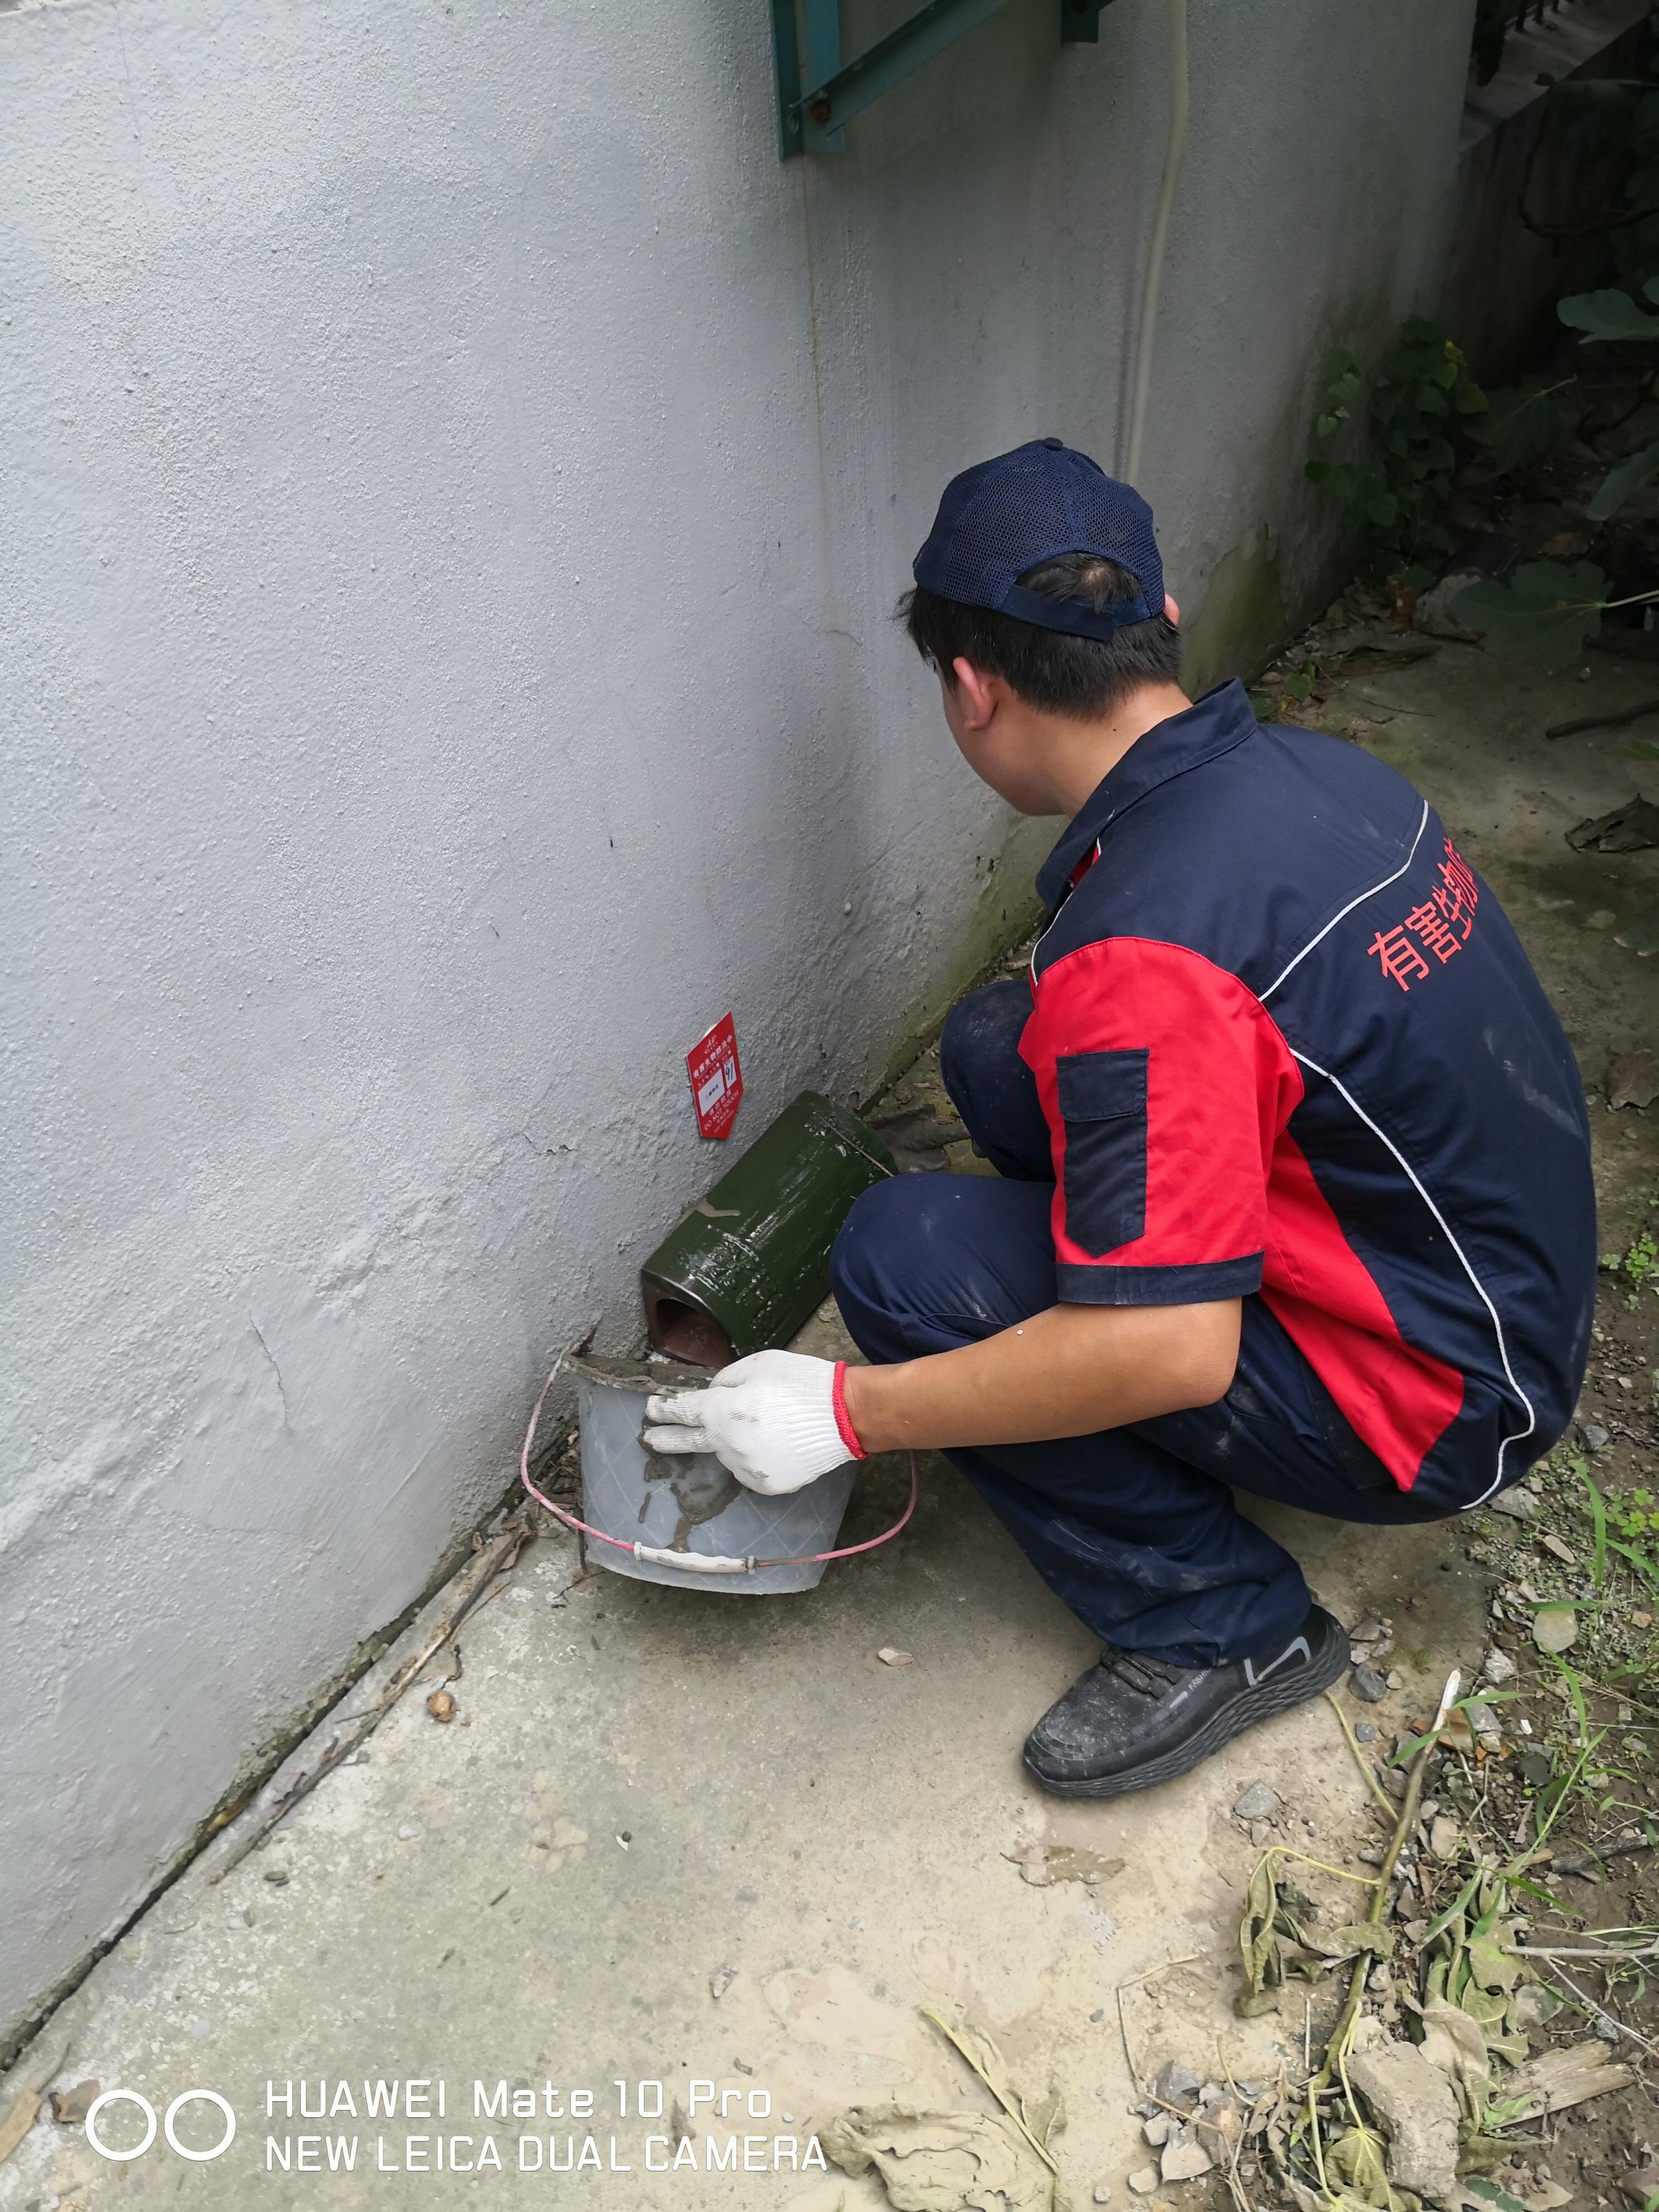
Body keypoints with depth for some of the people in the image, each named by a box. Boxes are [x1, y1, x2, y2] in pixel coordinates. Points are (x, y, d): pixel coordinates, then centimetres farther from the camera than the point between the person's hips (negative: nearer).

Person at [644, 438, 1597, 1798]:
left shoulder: (1143, 948, -31)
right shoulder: (1311, 764, -2)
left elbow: (1170, 1351, -32)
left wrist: (847, 1414, -21)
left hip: (1428, 1406, -8)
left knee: (906, 1261, -18)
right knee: (998, 1047, 4)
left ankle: (1222, 1629, -2)